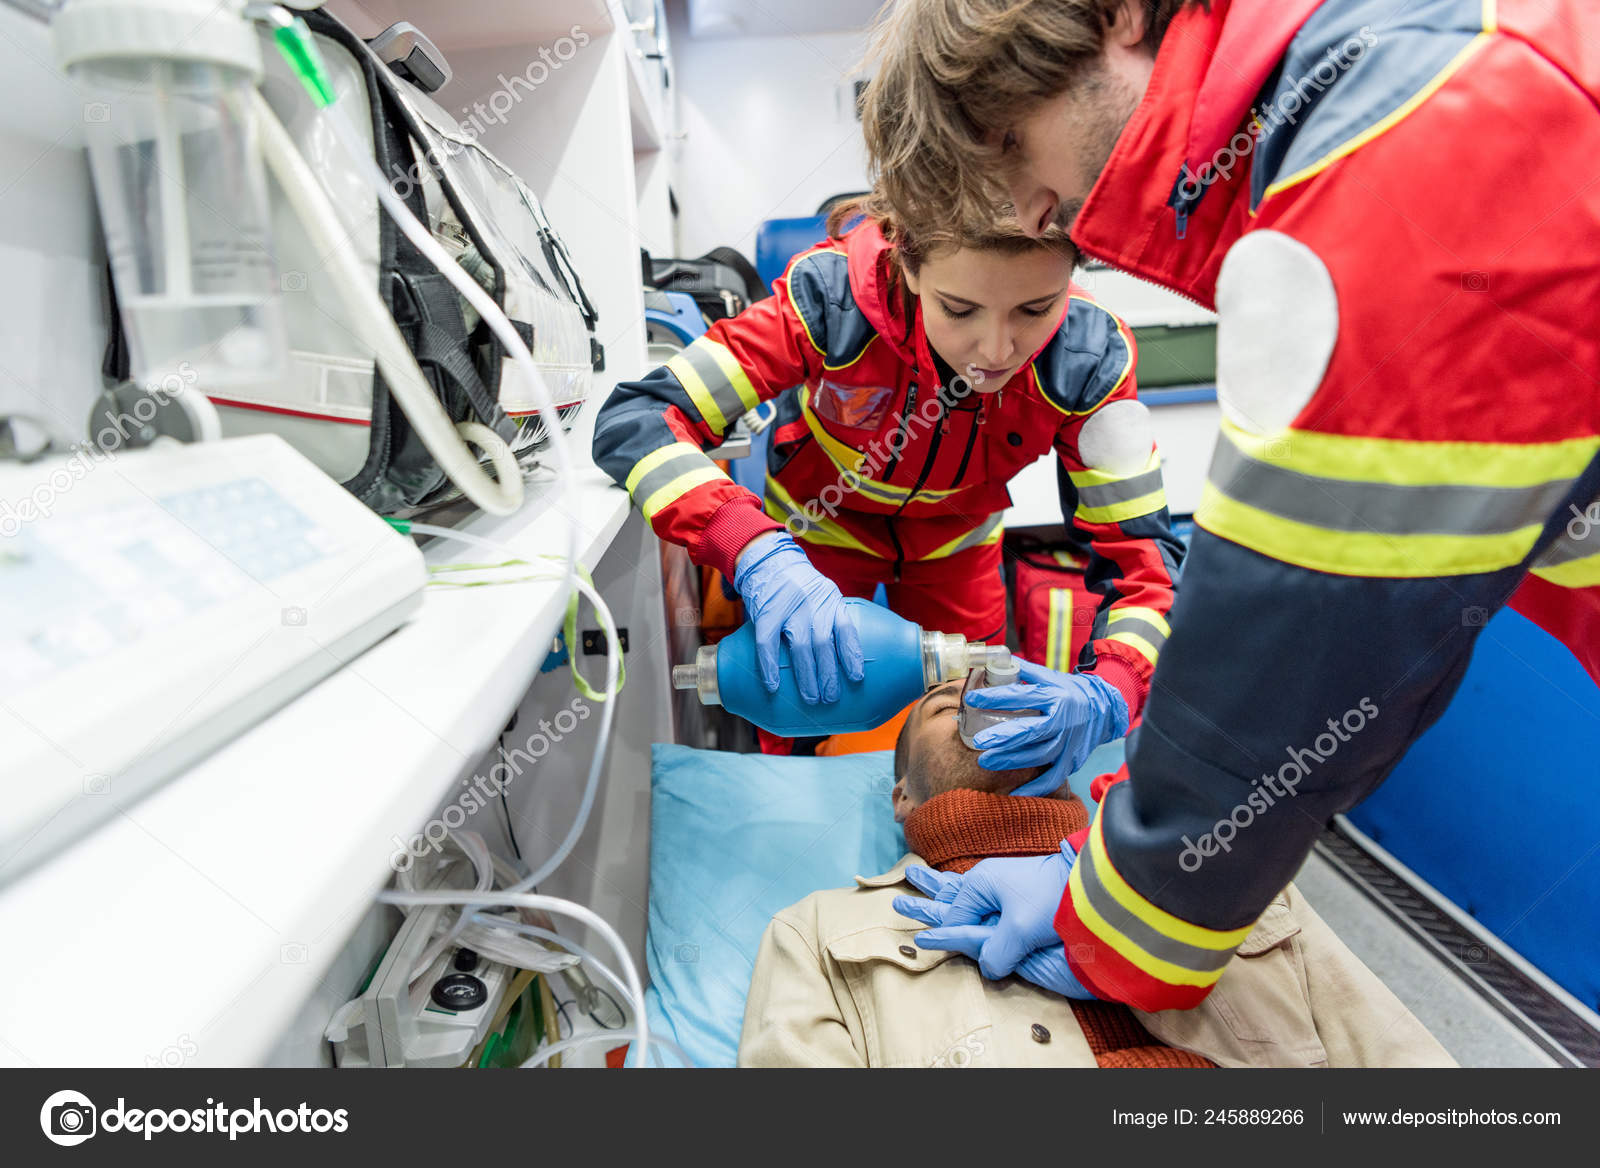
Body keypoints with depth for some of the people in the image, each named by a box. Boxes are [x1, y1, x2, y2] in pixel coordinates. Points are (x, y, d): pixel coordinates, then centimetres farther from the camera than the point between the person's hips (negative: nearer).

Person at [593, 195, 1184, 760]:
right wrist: (757, 553, -54)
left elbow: (1141, 550, -25)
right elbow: (634, 420, -37)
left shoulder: (1087, 358, -29)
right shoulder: (833, 294, -36)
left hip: (954, 541, 2)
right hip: (819, 525, -1)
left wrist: (1107, 693, -45)